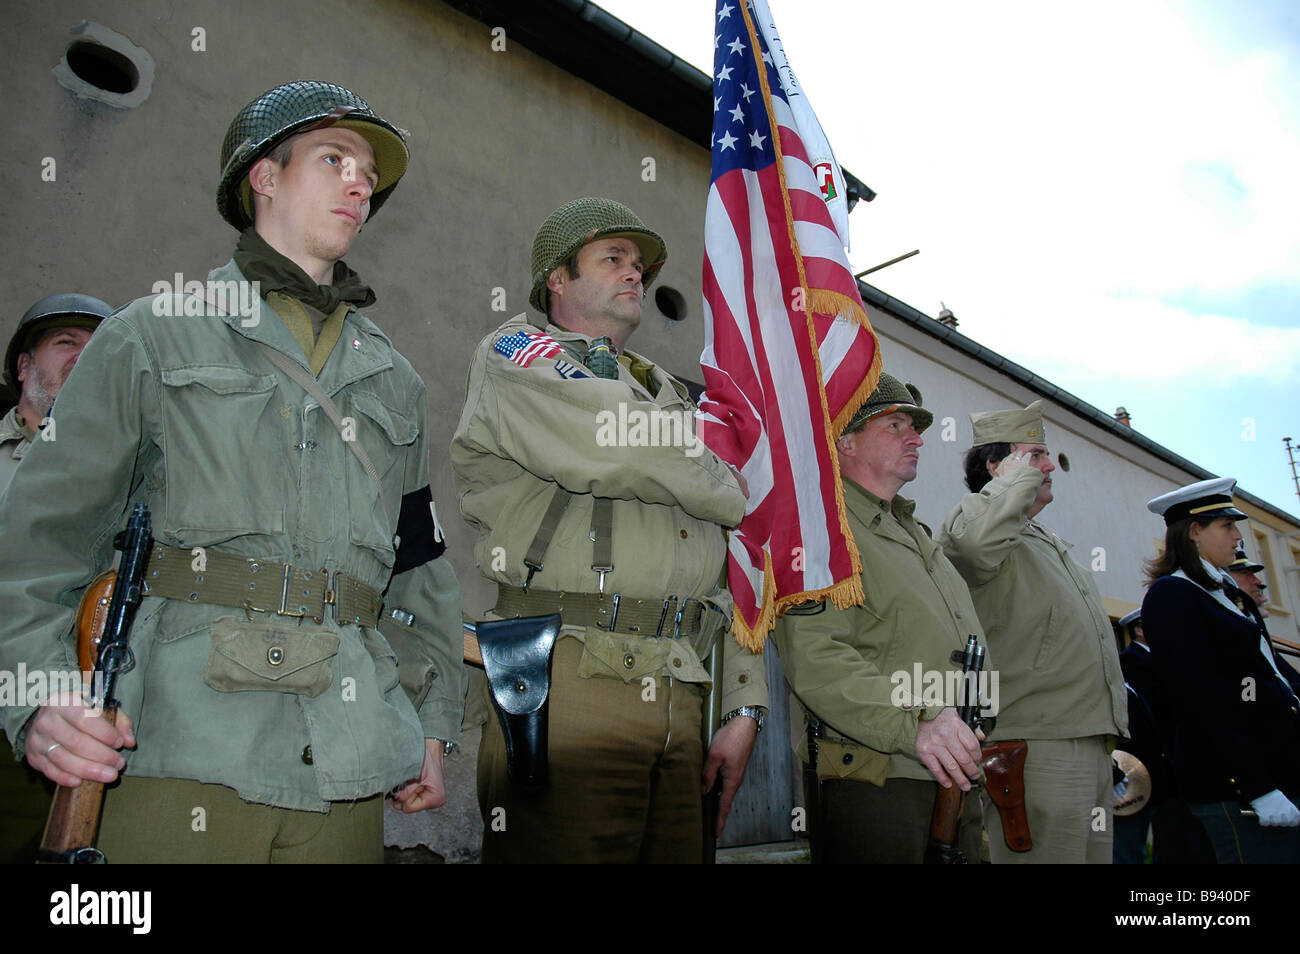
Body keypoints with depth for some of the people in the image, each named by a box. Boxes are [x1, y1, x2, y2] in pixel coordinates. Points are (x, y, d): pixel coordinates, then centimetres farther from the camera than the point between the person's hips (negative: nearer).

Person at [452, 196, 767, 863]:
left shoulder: (670, 393, 25)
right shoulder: (515, 353, 8)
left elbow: (729, 566, 20)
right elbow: (617, 443, -13)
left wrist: (743, 709, 11)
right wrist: (735, 492, 6)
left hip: (676, 695, 6)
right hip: (568, 678, -6)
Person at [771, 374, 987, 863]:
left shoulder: (918, 535, 24)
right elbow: (814, 657, -20)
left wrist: (981, 741, 16)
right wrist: (917, 722, -28)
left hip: (957, 783, 8)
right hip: (876, 785, -8)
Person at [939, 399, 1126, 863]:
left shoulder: (1052, 545, 24)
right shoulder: (995, 540, -7)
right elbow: (973, 536, -36)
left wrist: (1115, 739, 25)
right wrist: (1017, 476, -16)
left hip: (1093, 747, 9)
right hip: (1036, 750, -9)